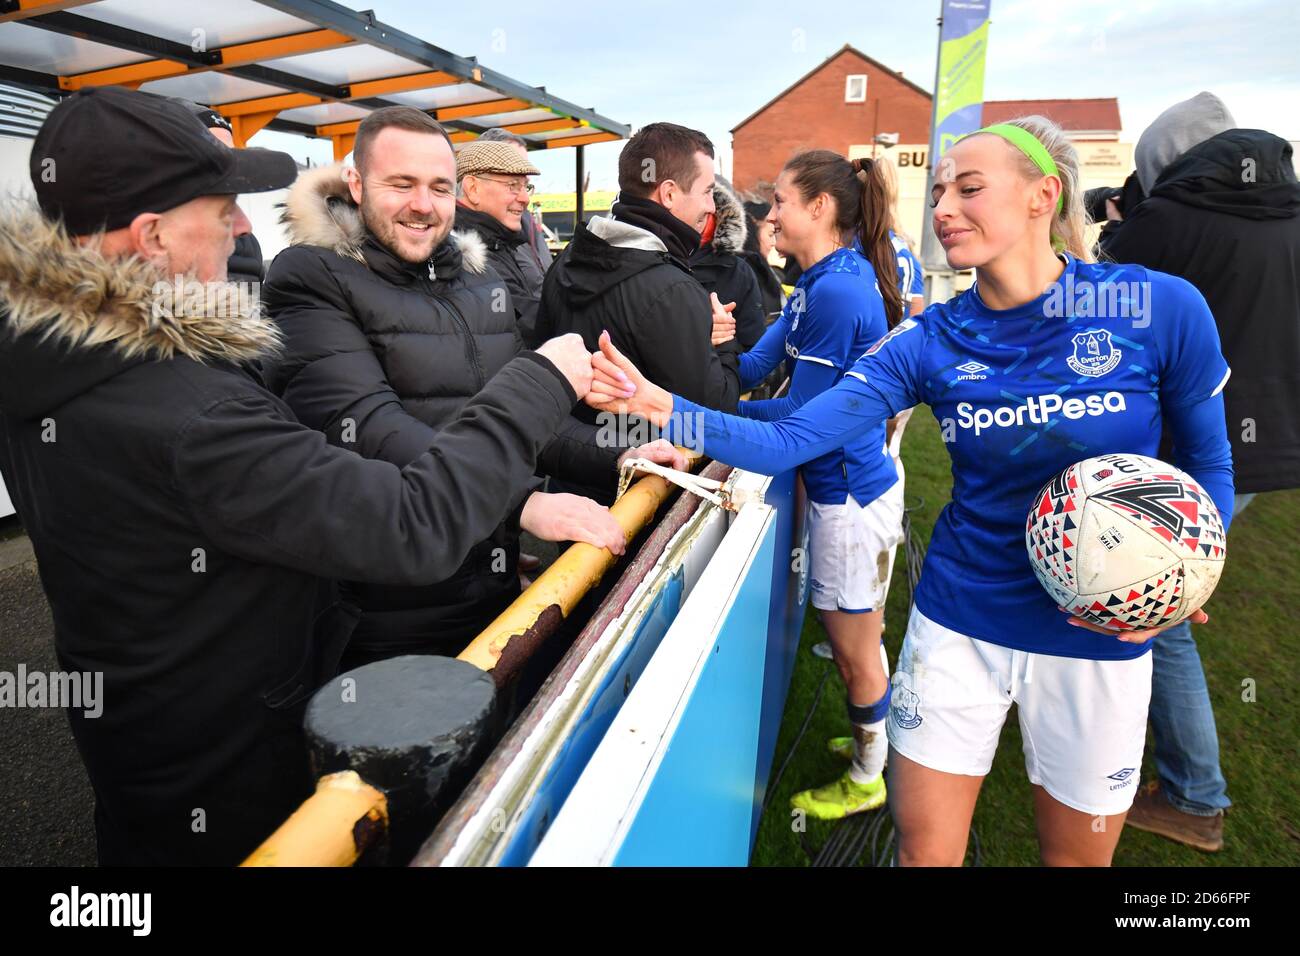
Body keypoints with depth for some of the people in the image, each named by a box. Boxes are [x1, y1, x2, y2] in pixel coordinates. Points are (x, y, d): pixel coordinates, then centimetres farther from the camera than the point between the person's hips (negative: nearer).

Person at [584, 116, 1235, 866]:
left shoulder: (1159, 308, -12)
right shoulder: (931, 342, -8)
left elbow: (1209, 465, 1)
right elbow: (786, 442, -15)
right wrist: (665, 407, -28)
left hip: (1100, 637, 0)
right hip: (959, 623, 1)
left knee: (1076, 855, 22)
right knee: (924, 851, 15)